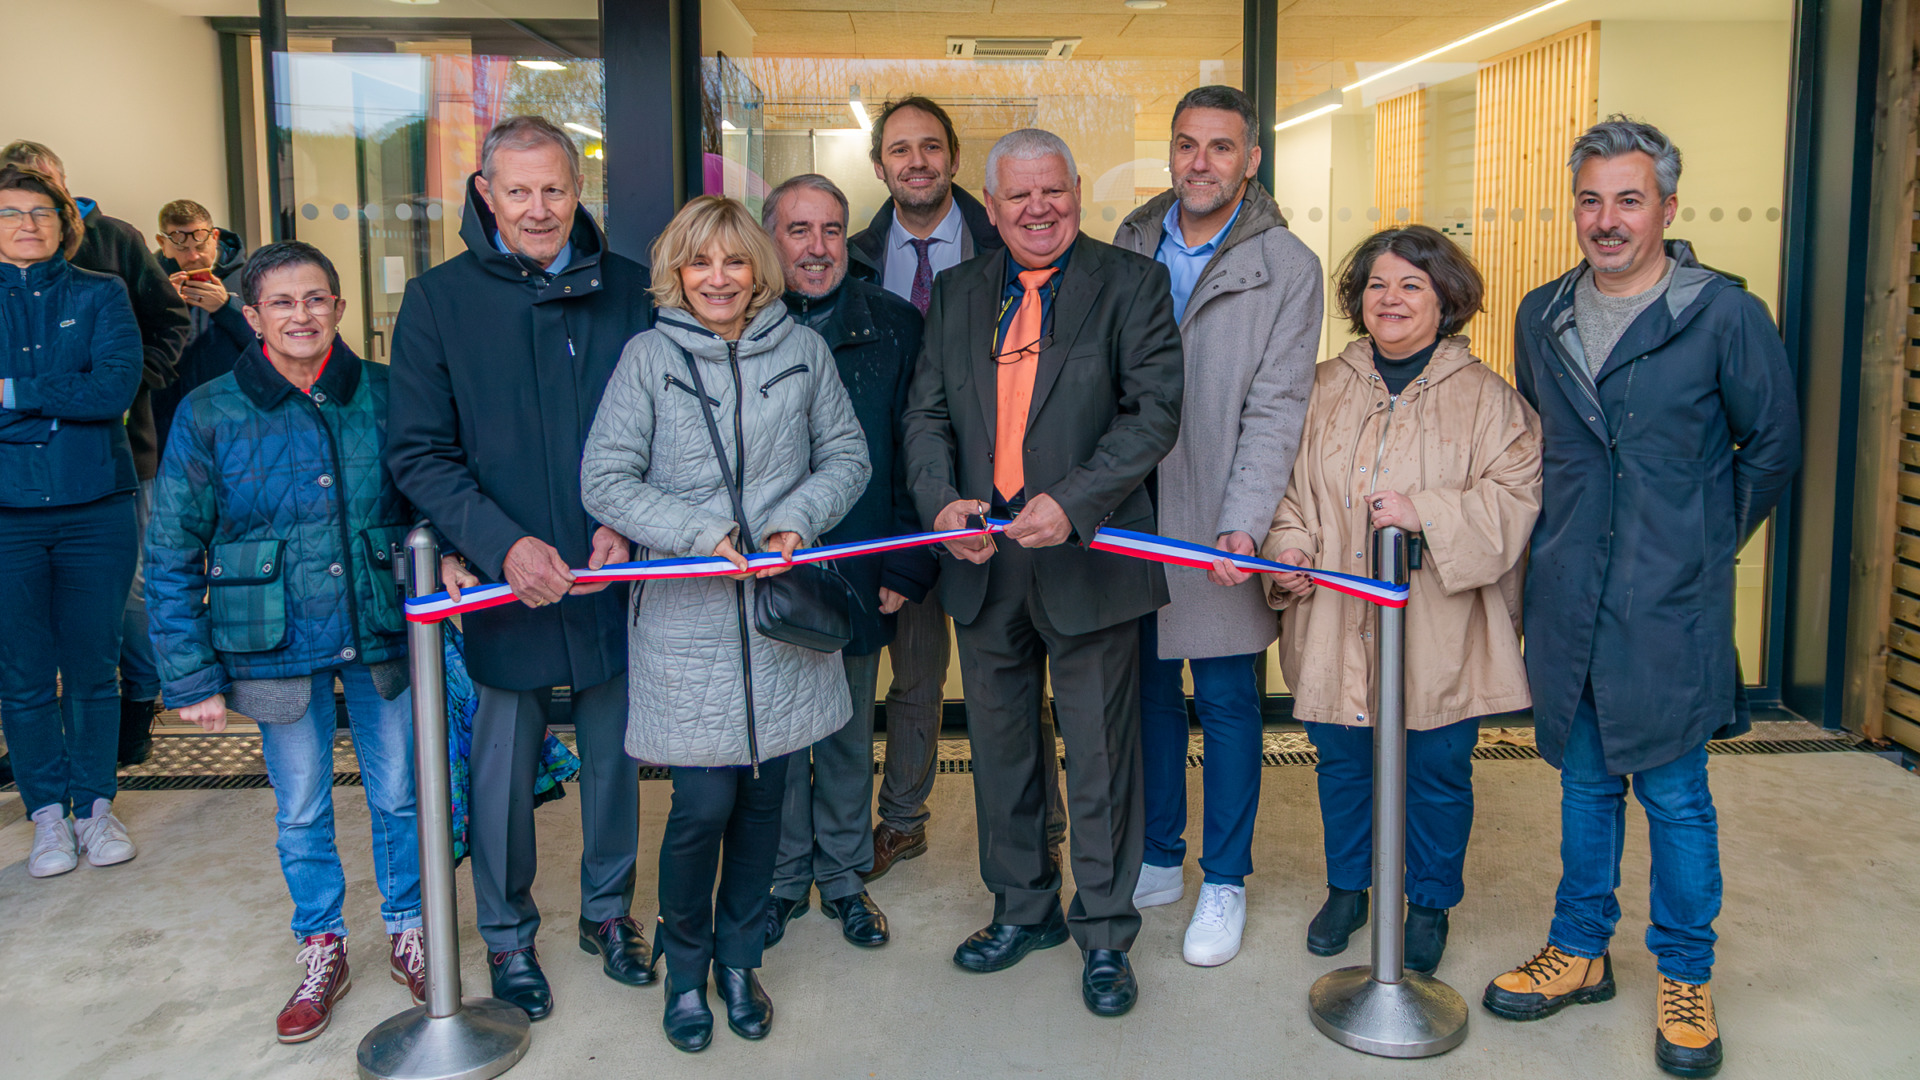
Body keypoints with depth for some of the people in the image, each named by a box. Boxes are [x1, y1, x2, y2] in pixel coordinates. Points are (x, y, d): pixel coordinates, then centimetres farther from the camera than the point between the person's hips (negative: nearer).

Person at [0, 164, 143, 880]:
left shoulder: (100, 295, 5)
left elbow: (116, 387, -12)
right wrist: (66, 403, -15)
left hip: (96, 509, 0)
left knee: (93, 668, 7)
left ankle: (95, 806, 21)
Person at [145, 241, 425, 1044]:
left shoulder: (384, 395, -3)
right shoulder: (208, 414, -5)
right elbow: (172, 559, -2)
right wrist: (191, 677, -5)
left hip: (382, 639, 1)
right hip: (279, 649, 0)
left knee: (399, 795, 12)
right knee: (302, 811, 13)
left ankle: (407, 932, 34)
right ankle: (322, 952, 33)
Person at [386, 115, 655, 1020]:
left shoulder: (627, 290, 1)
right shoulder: (439, 299, -3)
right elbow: (419, 453, -6)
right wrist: (503, 545, -18)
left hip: (613, 573, 2)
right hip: (500, 576, -1)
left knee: (614, 750, 15)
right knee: (505, 762, 10)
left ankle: (608, 908, 37)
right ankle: (507, 934, 31)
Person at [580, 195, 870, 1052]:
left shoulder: (802, 349, 6)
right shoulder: (649, 356, -2)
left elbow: (846, 456, 9)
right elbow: (605, 481, -5)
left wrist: (796, 521, -8)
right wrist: (700, 534, -15)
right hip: (687, 618, -2)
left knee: (765, 795, 11)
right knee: (704, 803, -2)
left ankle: (739, 959, 31)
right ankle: (686, 965, 24)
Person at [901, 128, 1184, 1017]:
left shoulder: (1131, 282, -2)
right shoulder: (960, 292, 10)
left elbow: (1154, 410, -11)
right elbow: (928, 414, 8)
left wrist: (1073, 503, -23)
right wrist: (942, 501, -11)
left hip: (1087, 557, -4)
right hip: (982, 560, 5)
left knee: (1099, 757, 6)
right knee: (999, 749, 17)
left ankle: (1105, 934, 24)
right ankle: (1023, 909, 36)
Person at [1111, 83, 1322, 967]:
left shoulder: (1287, 267, -5)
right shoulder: (1128, 248, 6)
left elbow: (1275, 408, -10)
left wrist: (1242, 525, -19)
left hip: (1218, 523, -3)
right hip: (1128, 512, 4)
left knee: (1226, 701, 5)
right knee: (1149, 688, 13)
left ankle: (1224, 883, 21)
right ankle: (1159, 860, 30)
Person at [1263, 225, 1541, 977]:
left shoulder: (1484, 396, -4)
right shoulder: (1326, 388, 7)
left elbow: (1514, 499, -10)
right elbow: (1292, 485, 12)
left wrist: (1426, 513, -22)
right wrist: (1290, 548, -6)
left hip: (1439, 630, -3)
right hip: (1338, 622, 3)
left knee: (1438, 770, 10)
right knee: (1343, 761, 15)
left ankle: (1430, 905, 31)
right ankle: (1347, 888, 36)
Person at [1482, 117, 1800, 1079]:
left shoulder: (1725, 315, -8)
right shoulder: (1541, 316, 5)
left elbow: (1772, 446, 3)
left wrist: (1703, 543, 6)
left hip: (1671, 604, -4)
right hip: (1565, 599, 4)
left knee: (1674, 794, 6)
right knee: (1585, 782, 16)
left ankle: (1684, 979, 24)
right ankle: (1579, 952, 30)